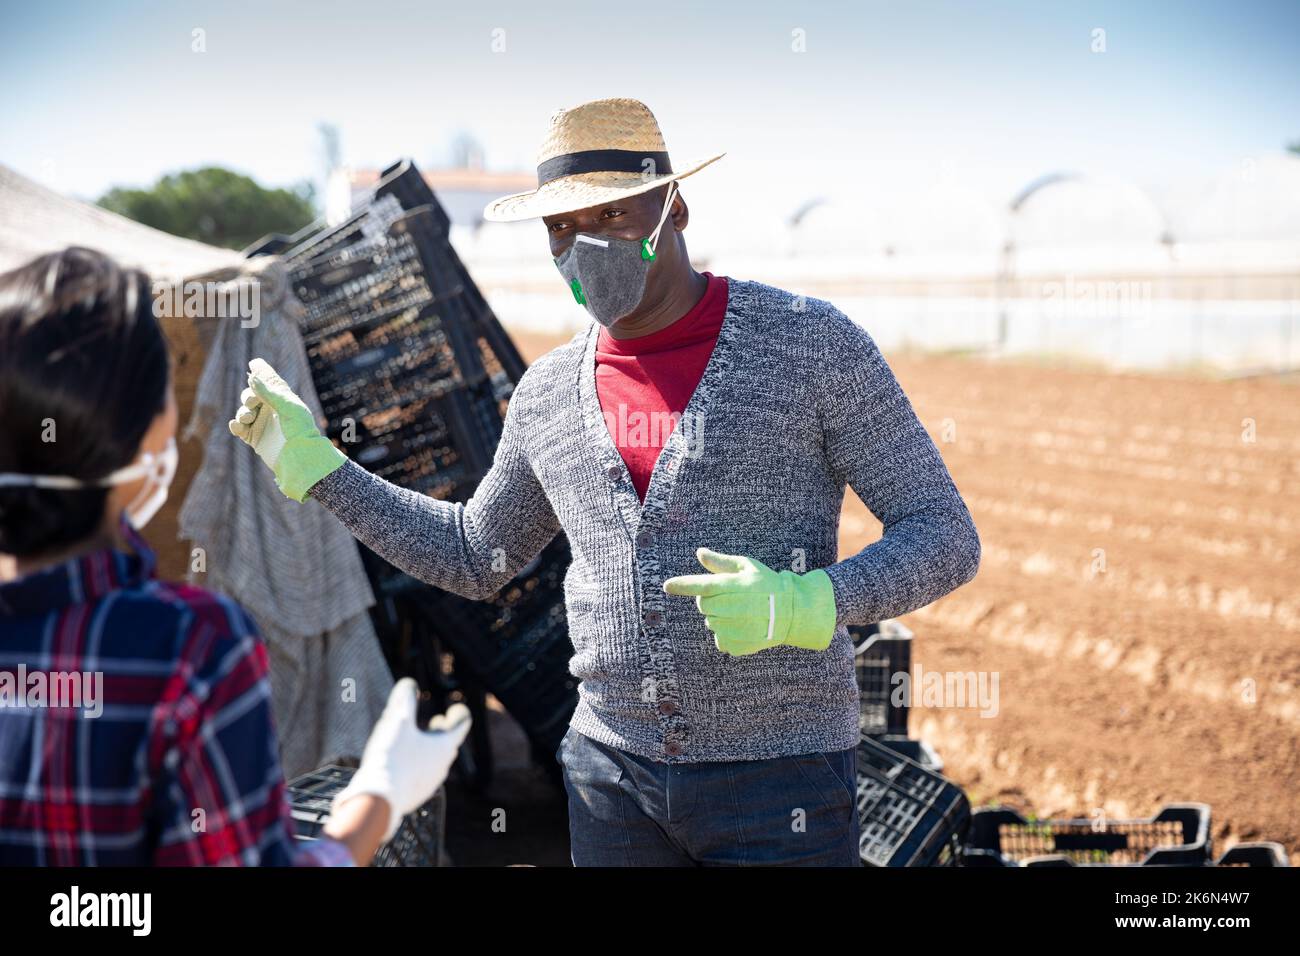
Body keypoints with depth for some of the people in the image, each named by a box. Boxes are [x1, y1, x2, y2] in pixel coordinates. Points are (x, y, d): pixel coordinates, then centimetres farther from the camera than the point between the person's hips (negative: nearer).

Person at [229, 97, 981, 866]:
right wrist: (316, 465, 15)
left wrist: (800, 605, -26)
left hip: (780, 780, -4)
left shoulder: (812, 344, -8)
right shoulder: (549, 394, 6)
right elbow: (475, 557, 22)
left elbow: (945, 539, -8)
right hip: (615, 775, 4)